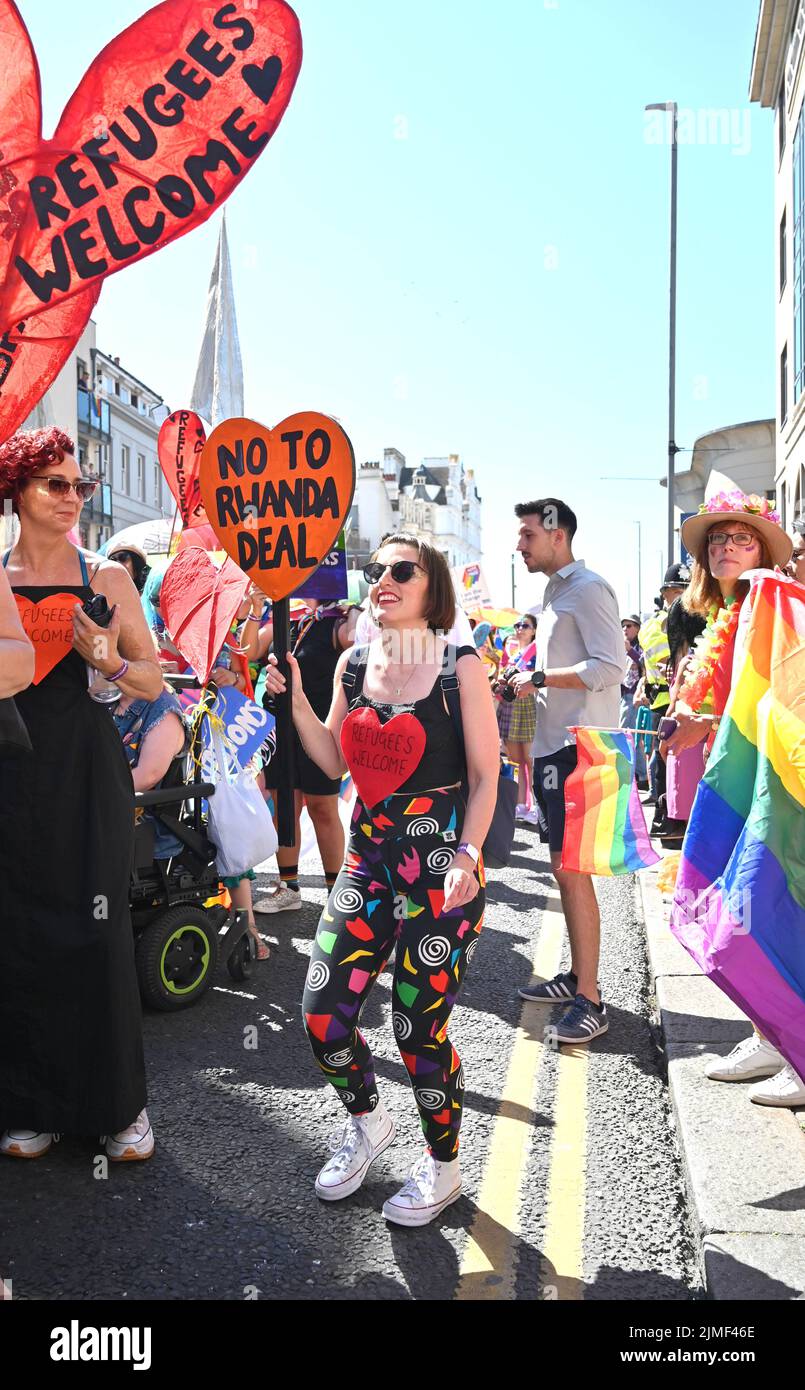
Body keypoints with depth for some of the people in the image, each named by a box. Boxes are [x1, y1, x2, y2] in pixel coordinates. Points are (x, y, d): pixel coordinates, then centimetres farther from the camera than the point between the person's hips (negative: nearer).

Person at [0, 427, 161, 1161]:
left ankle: (119, 1101, 15)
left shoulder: (105, 576, 4)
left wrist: (109, 659, -14)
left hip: (86, 770, -1)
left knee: (98, 935, 0)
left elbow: (153, 683, 4)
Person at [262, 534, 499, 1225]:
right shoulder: (353, 663, 7)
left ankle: (442, 1165, 27)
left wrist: (467, 855, -18)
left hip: (441, 866, -5)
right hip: (369, 858, 5)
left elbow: (485, 777, -6)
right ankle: (367, 1122, 34)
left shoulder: (461, 665, -7)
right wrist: (294, 697, -1)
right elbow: (335, 760, 10)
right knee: (323, 1010, 2)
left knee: (419, 1026, 0)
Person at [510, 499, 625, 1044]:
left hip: (578, 748, -10)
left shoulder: (588, 589, -11)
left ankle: (590, 1002, -4)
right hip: (555, 745, 10)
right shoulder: (555, 592, 19)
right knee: (565, 867, 14)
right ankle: (576, 977, 25)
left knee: (571, 870, -10)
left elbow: (610, 667, -21)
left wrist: (538, 678, -16)